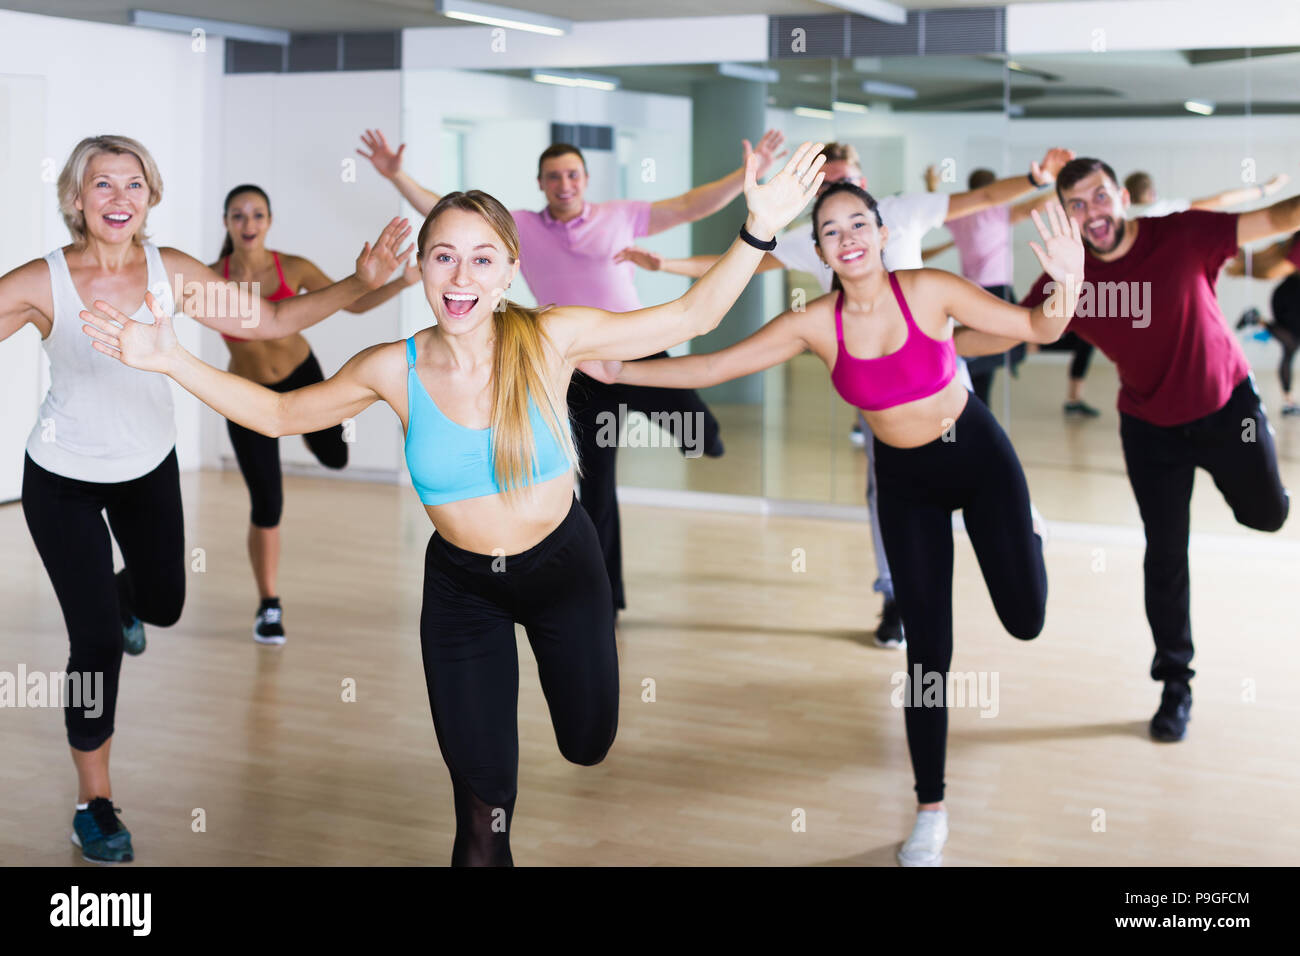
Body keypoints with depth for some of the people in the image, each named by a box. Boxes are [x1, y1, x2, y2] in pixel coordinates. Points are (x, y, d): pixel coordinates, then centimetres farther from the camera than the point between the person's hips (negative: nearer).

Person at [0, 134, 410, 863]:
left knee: (163, 605, 20)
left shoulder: (171, 272, -14)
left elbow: (271, 320, -11)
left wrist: (361, 282, -21)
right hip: (64, 480, -4)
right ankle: (94, 802, 15)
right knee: (98, 641, -6)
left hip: (149, 468, 4)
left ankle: (120, 594, 61)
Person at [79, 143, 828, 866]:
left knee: (588, 744, 22)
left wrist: (758, 231, -26)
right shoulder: (394, 370, -16)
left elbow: (690, 317, -14)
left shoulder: (552, 340, -19)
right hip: (461, 586, 0)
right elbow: (276, 413, -3)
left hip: (563, 565, 0)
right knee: (483, 809, 1)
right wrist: (170, 360, -13)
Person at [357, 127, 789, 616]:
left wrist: (749, 173, -2)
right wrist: (398, 177, -6)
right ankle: (605, 595, 18)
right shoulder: (519, 227, 6)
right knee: (595, 488, 5)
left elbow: (691, 206, 6)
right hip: (580, 372, 1)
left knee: (699, 430, -24)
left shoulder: (621, 216, 6)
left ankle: (698, 434, 16)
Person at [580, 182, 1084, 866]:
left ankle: (1025, 531, 36)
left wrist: (1066, 285, -39)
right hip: (905, 482, 1)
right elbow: (709, 367, -13)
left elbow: (1037, 328, -18)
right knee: (927, 648, 1)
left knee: (1025, 619, -2)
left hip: (978, 455, -1)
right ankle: (930, 812, 15)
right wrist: (618, 370, -20)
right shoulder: (816, 324, -14)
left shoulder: (930, 291, -20)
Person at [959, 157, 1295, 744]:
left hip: (1226, 404, -1)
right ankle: (1175, 685, 18)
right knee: (1165, 555, 3)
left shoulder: (1182, 237, -24)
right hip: (1150, 427, 1)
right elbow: (1003, 332, -9)